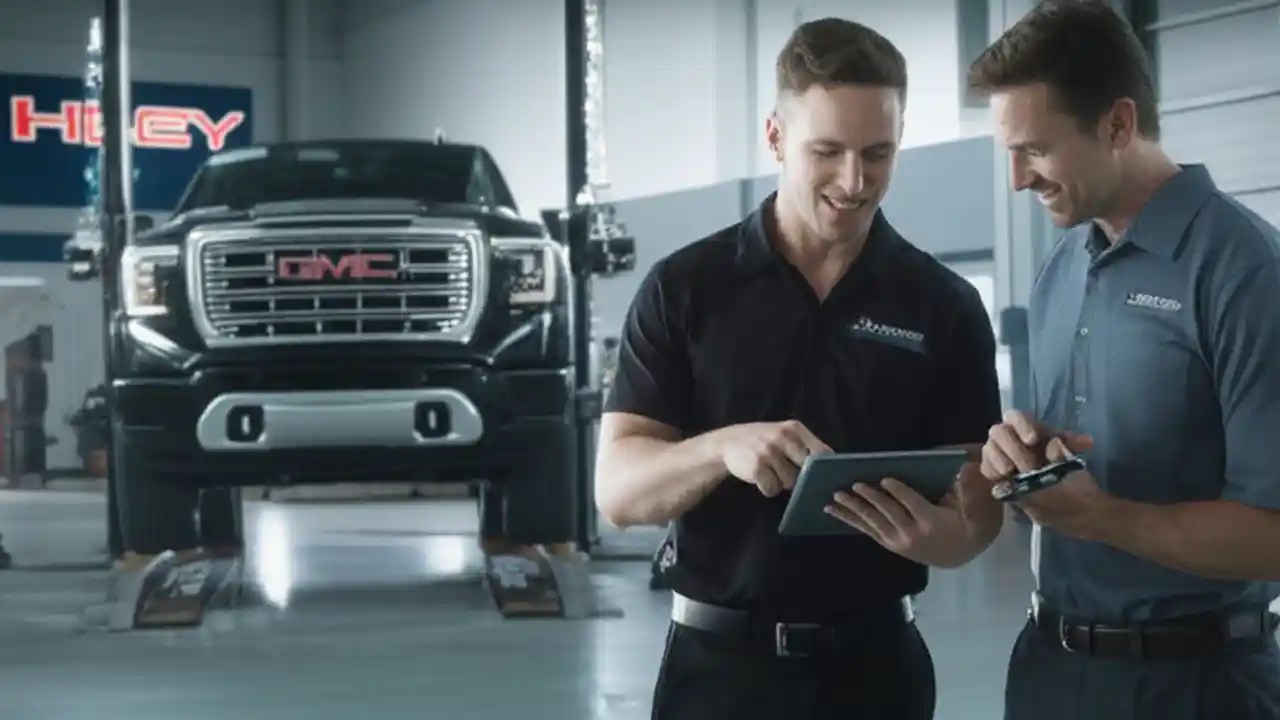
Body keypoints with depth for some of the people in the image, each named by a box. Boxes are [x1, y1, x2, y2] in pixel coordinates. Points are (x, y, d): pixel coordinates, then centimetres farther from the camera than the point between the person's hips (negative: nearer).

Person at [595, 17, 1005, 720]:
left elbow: (979, 507, -1)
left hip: (876, 660, 1)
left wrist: (937, 534, -24)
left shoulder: (946, 305, -1)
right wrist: (722, 448, -29)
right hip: (719, 660, -1)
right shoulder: (682, 288, -5)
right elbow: (618, 489, -9)